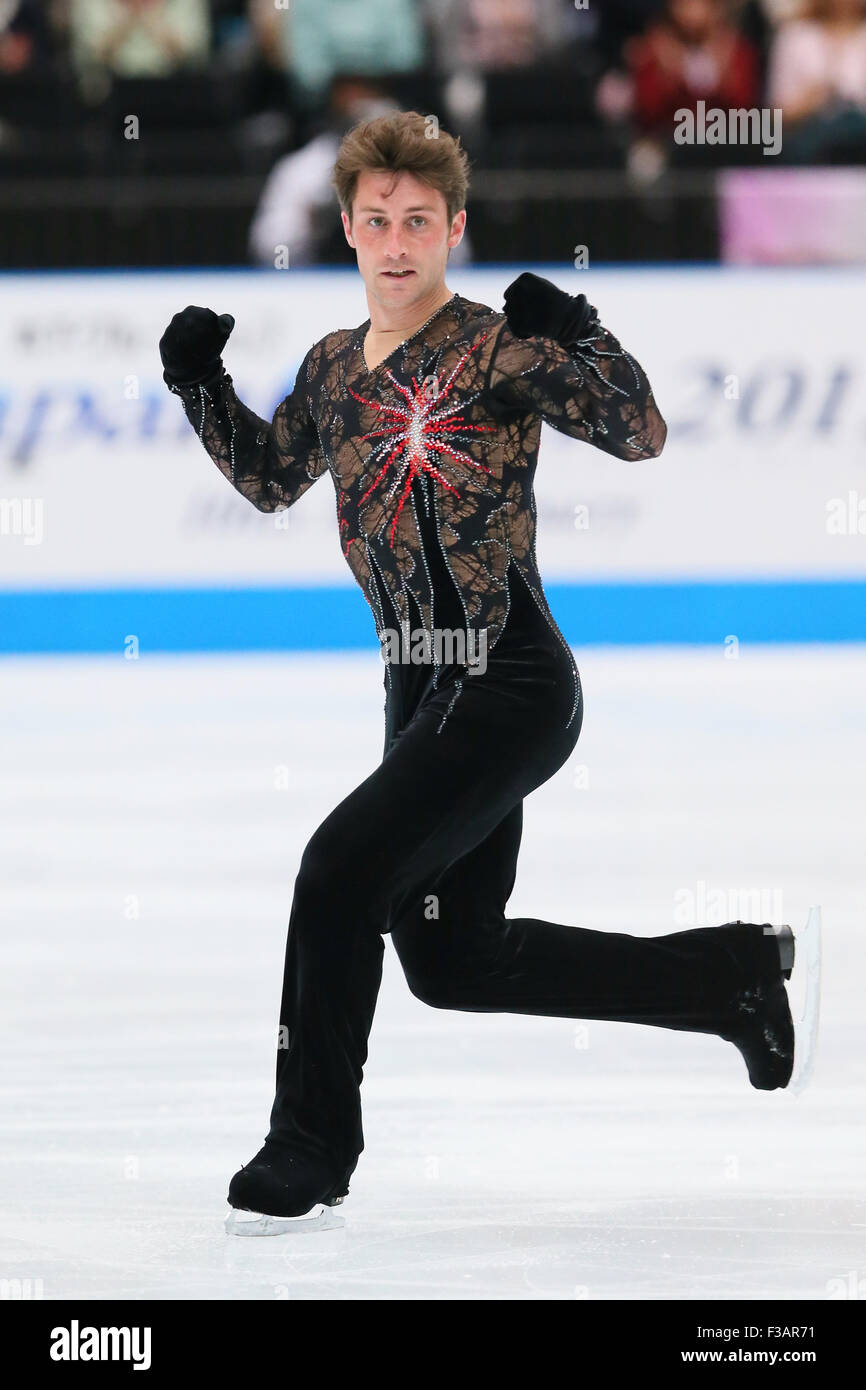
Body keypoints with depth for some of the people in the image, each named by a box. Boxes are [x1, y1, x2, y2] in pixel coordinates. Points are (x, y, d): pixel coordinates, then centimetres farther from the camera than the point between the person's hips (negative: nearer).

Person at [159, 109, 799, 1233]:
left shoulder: (497, 349, -12)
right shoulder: (335, 368, 10)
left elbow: (639, 435, -19)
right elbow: (269, 480, 24)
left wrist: (582, 340, -35)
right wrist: (204, 388, 10)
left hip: (513, 687, -9)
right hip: (423, 688, 9)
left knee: (344, 865, -19)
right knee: (452, 962, 15)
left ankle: (310, 1150, -5)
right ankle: (730, 974, 31)